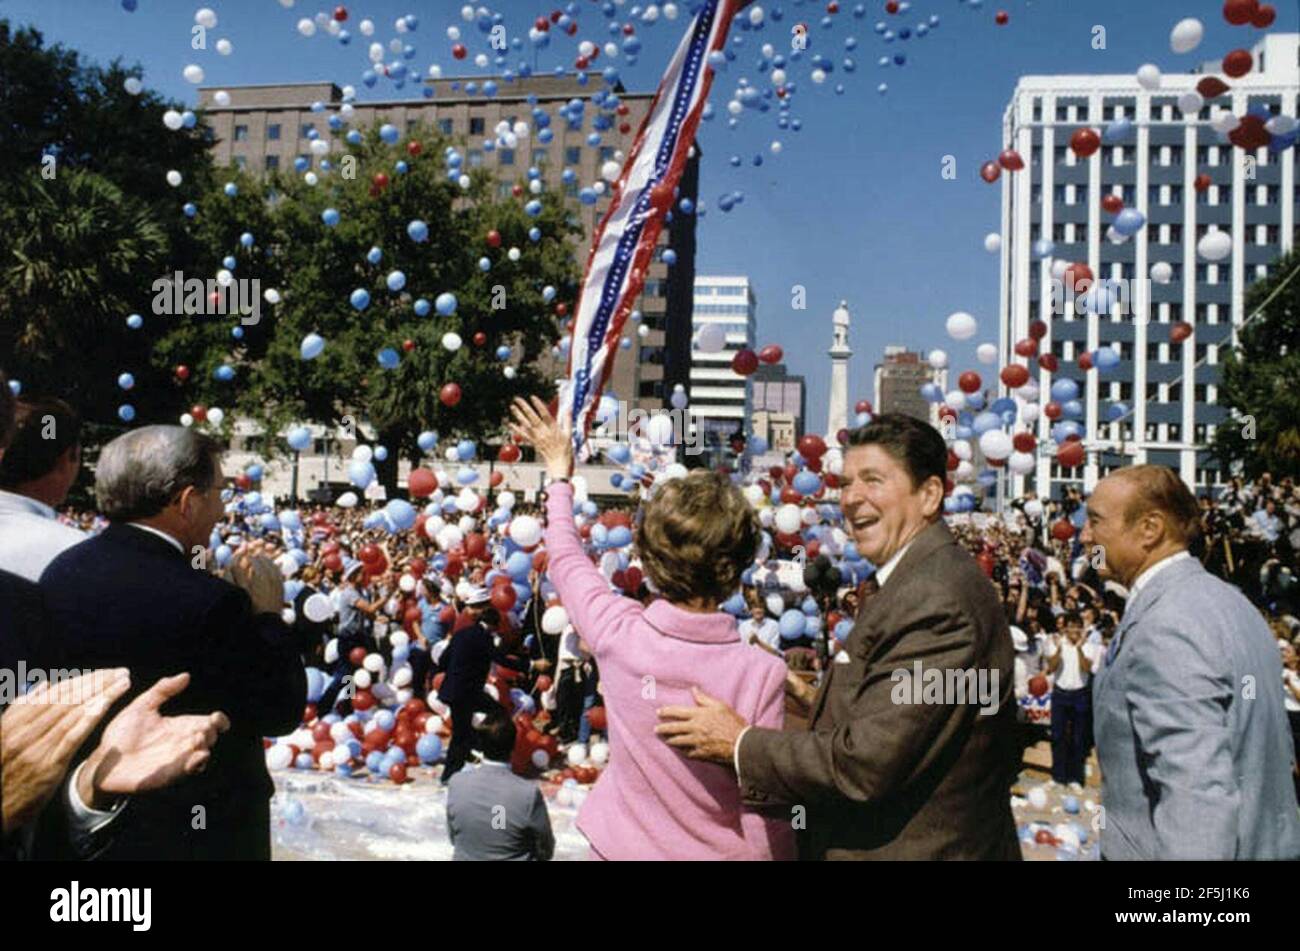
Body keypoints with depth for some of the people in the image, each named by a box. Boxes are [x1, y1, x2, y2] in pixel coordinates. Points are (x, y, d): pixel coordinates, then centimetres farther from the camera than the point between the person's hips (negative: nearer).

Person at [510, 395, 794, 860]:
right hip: (721, 853, -1)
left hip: (622, 846, 2)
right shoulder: (763, 674, -23)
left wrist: (559, 474, 19)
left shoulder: (619, 633, -17)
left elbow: (565, 559, 4)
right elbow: (768, 820, -17)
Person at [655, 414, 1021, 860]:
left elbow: (869, 760, -27)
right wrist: (818, 706, 1)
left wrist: (743, 745, -16)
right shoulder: (924, 581, 7)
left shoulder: (936, 598, -25)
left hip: (920, 849, -9)